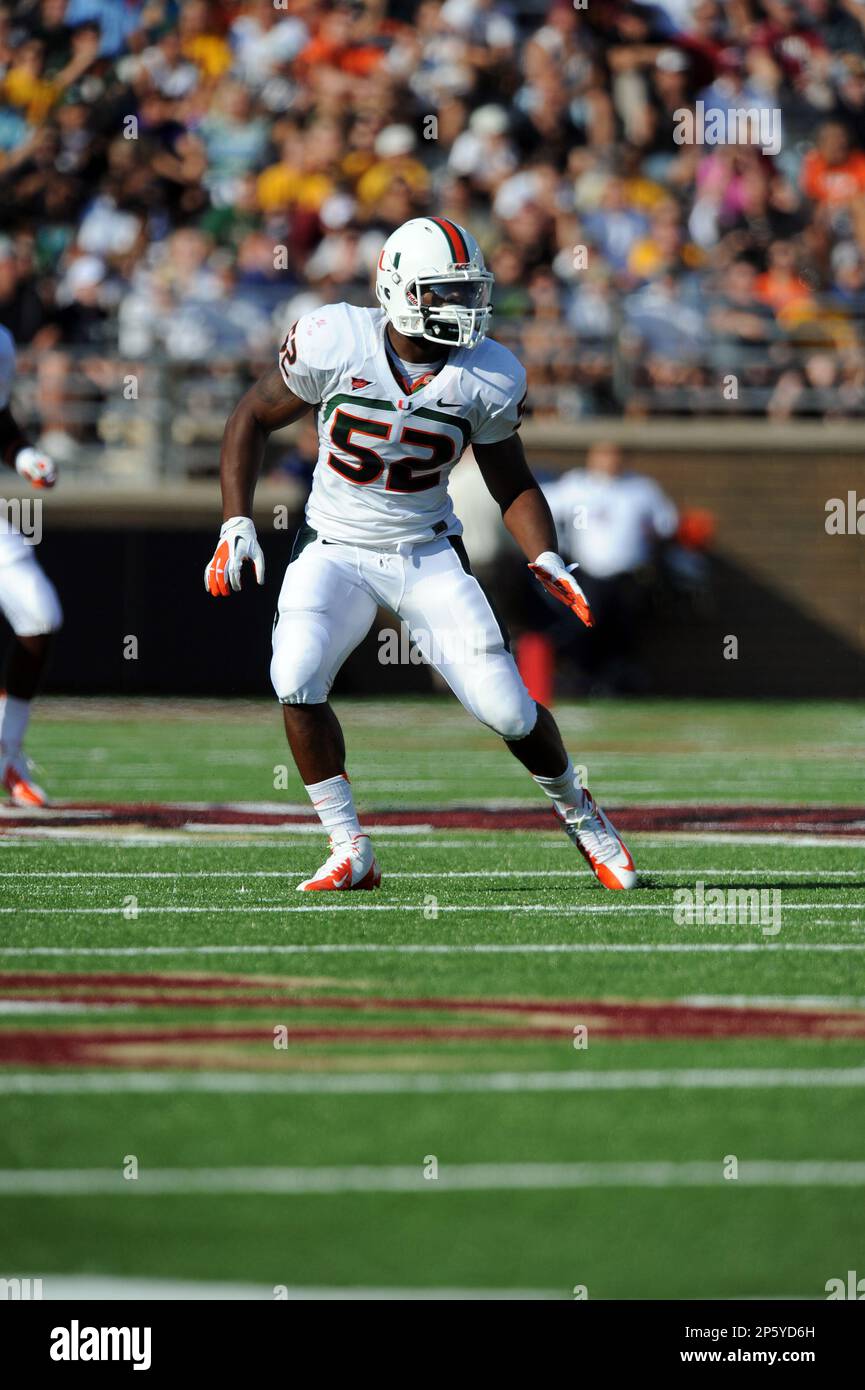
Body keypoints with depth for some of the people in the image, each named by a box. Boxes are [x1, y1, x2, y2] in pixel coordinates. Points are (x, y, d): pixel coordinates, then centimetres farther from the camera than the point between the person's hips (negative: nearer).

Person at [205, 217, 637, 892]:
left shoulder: (489, 377, -11)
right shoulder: (335, 343, -17)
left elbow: (512, 480, 4)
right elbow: (253, 417, -2)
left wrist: (545, 558, -13)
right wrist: (237, 523, -10)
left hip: (428, 552, 1)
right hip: (335, 550, -1)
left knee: (507, 705, -8)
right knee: (297, 679, -26)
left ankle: (577, 810, 24)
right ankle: (350, 851, -13)